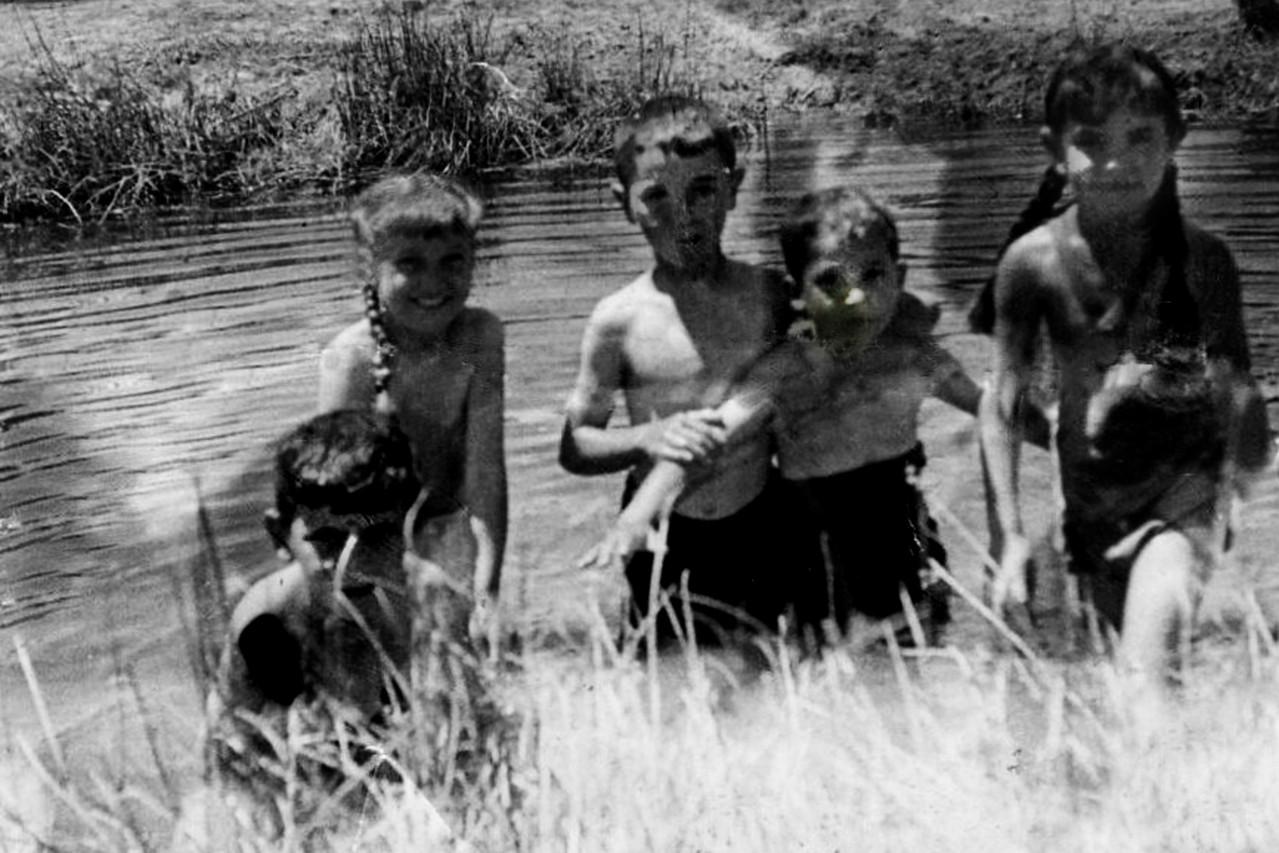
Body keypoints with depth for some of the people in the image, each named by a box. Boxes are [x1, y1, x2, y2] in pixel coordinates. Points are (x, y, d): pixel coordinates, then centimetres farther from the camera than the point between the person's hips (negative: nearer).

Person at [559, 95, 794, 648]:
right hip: (663, 540, -2)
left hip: (758, 528, 2)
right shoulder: (619, 321, -11)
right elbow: (573, 448, -4)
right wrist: (649, 437, -20)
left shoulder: (769, 295, -5)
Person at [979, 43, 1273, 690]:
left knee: (1145, 669, -21)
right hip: (1089, 493, 2)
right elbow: (1001, 407, -5)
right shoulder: (1033, 262, -13)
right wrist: (1012, 538, -6)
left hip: (1184, 479, -2)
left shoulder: (1202, 259, -15)